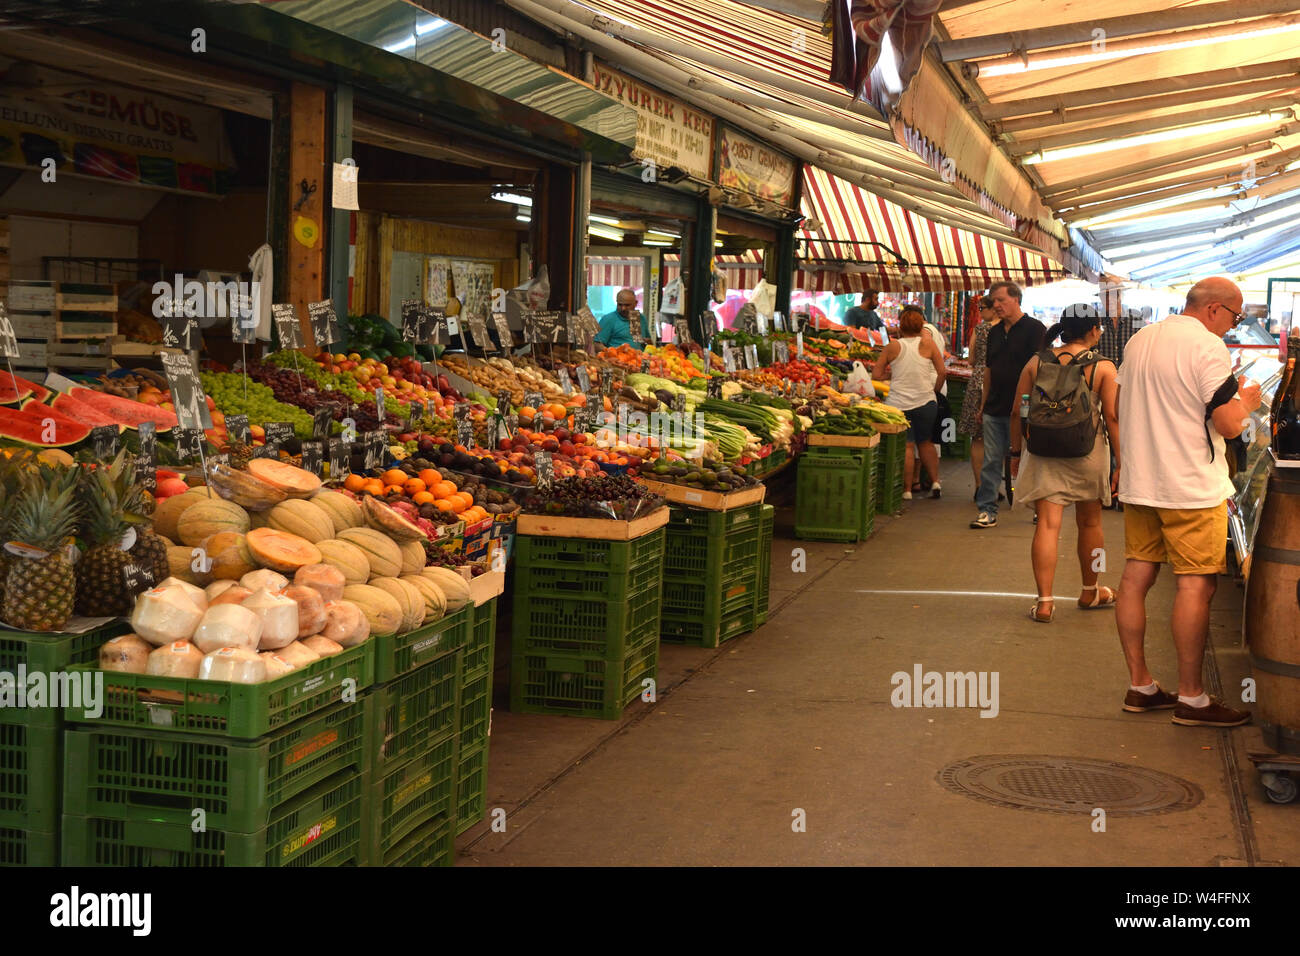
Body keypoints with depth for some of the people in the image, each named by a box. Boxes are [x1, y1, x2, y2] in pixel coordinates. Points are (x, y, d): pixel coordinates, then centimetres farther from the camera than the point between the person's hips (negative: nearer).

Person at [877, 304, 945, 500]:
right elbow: (942, 372, -2)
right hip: (925, 401, 1)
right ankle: (935, 482, 17)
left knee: (906, 446, 3)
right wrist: (934, 390, 13)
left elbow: (878, 375, -1)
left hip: (899, 403, -1)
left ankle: (906, 489, 3)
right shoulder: (927, 343, -2)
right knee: (925, 442, 20)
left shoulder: (893, 347, -2)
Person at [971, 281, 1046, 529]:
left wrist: (1021, 402, -20)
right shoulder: (995, 332, 15)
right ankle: (987, 510, 7)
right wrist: (984, 404, 17)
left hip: (1020, 409, -6)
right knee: (991, 461, 4)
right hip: (995, 408, 6)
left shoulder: (1034, 329, -7)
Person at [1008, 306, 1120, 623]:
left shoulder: (1036, 363, 2)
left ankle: (1044, 602, -7)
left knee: (1048, 524, -1)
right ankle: (1090, 592, 33)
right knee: (1089, 523, 17)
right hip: (1087, 453, -1)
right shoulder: (1103, 367, -5)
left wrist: (1016, 452, 14)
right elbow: (1113, 418, -8)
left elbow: (1018, 413, 4)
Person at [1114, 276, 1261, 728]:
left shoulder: (1138, 341, 11)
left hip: (1138, 484, 8)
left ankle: (1139, 686, 17)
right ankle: (1191, 698, 2)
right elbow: (1228, 424, -18)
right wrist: (1245, 400, 4)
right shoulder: (1207, 347, -14)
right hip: (1191, 488, -8)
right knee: (1196, 586, -2)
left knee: (1136, 578, 9)